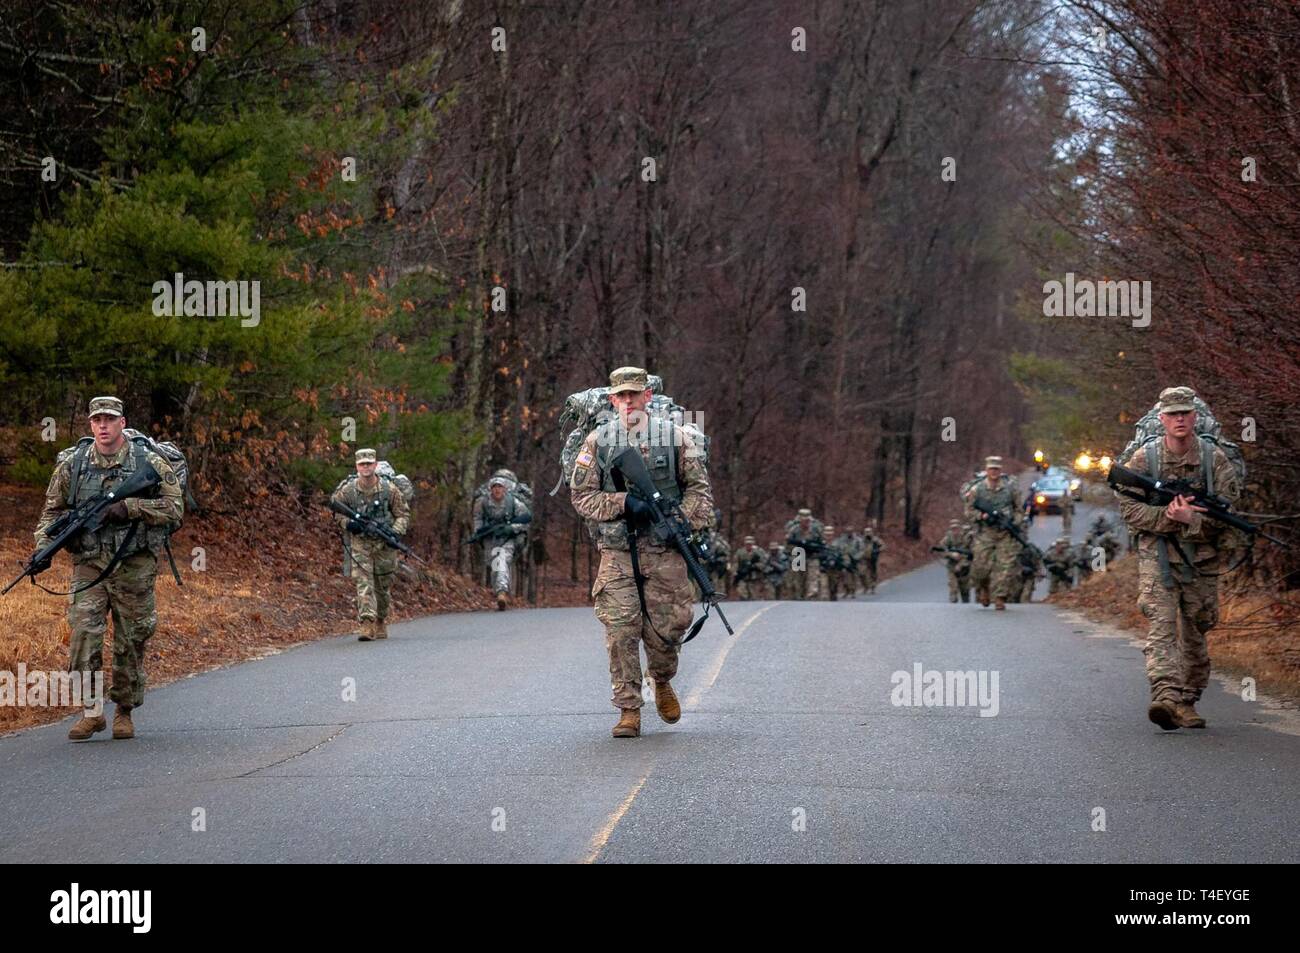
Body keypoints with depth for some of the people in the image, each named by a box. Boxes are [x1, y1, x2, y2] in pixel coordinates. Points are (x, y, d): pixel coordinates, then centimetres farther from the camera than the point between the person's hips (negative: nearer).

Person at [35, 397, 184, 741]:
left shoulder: (150, 463, -1)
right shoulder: (72, 465, 5)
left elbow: (174, 507, -6)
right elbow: (53, 510, 12)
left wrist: (130, 507, -18)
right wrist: (43, 544, -6)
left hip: (134, 567, -1)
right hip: (89, 565, 1)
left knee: (131, 642, 5)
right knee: (83, 633, -13)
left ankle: (125, 712, 19)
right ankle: (91, 710, -4)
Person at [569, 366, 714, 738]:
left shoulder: (674, 437, 5)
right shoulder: (597, 442, 5)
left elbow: (698, 487, 8)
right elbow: (581, 495, 4)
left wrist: (685, 522, -9)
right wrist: (623, 502, -11)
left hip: (665, 553, 0)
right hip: (617, 553, 0)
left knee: (665, 630, 1)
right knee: (621, 632, -6)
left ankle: (662, 683, 32)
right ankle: (629, 711, 0)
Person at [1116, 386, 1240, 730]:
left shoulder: (1215, 458, 0)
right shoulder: (1144, 458, -1)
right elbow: (1129, 508, -4)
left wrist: (1190, 518, -19)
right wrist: (1168, 516, -18)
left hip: (1201, 559, 2)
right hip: (1157, 555, -2)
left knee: (1196, 631, 9)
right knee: (1161, 624, -17)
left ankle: (1188, 701, 23)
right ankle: (1165, 696, -31)